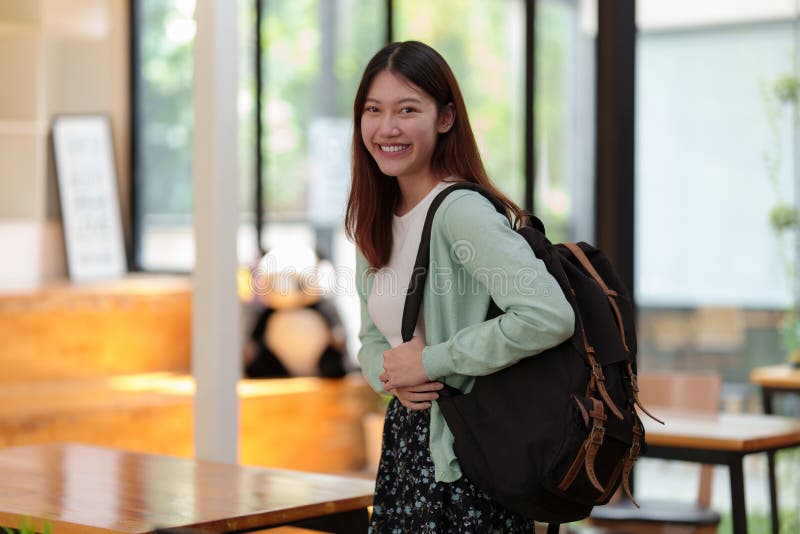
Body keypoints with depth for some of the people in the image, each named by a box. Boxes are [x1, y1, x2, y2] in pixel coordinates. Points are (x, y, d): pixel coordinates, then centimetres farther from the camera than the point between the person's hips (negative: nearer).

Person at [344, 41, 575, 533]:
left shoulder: (460, 211, -18)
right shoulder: (375, 221, 9)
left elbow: (550, 317, -29)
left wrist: (432, 361, -20)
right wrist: (389, 375, -5)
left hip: (463, 451, -8)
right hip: (406, 440, 8)